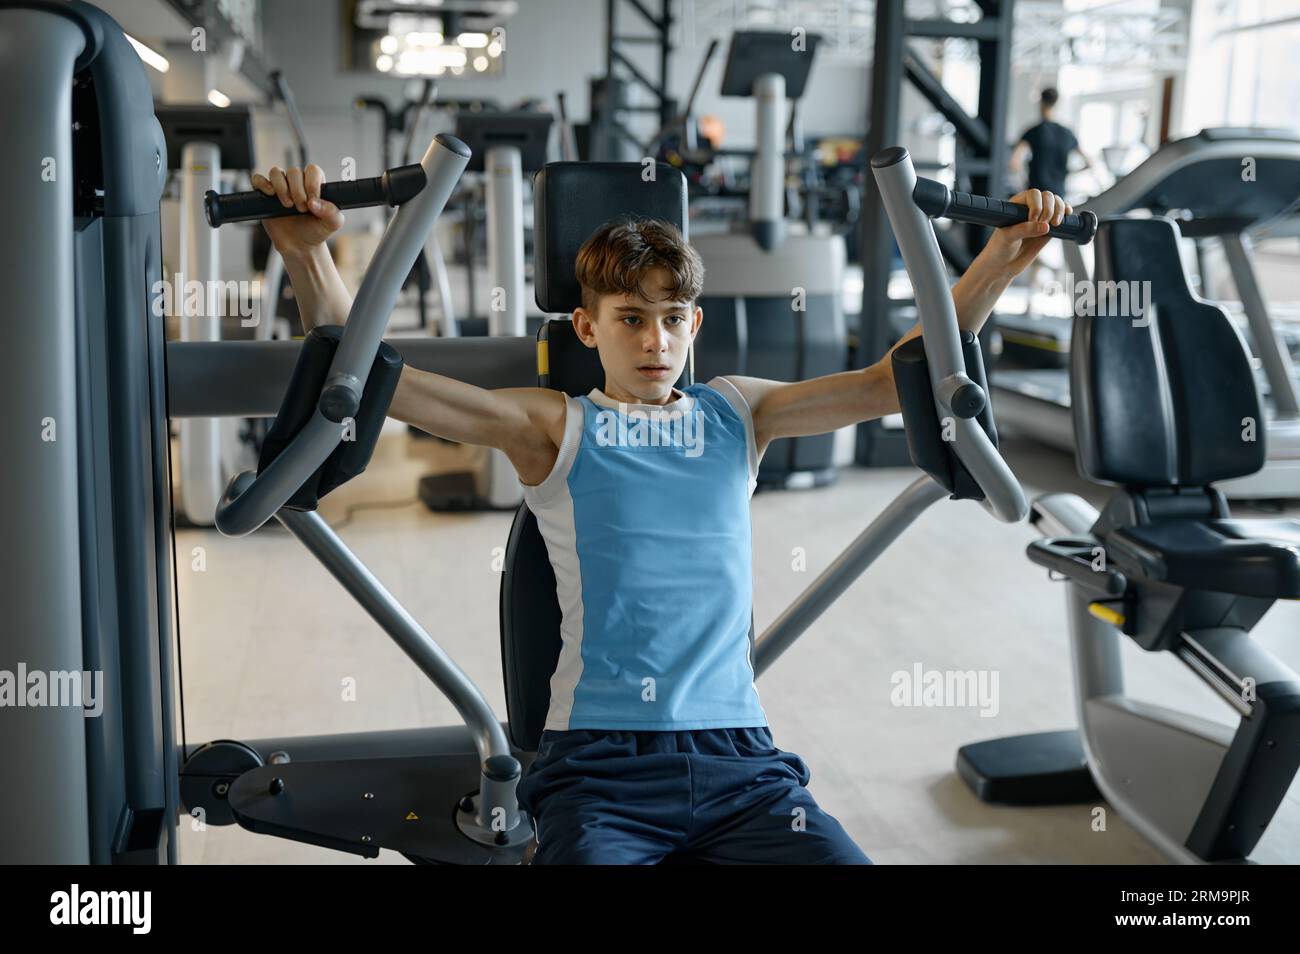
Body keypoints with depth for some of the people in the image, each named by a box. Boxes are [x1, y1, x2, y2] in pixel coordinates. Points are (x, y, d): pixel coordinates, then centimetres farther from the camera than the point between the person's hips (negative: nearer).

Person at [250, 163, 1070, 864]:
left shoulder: (737, 414, 15)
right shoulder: (553, 429, 6)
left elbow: (893, 382, 12)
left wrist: (1003, 258, 4)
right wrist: (307, 254, -16)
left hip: (737, 760, 3)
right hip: (600, 765, -2)